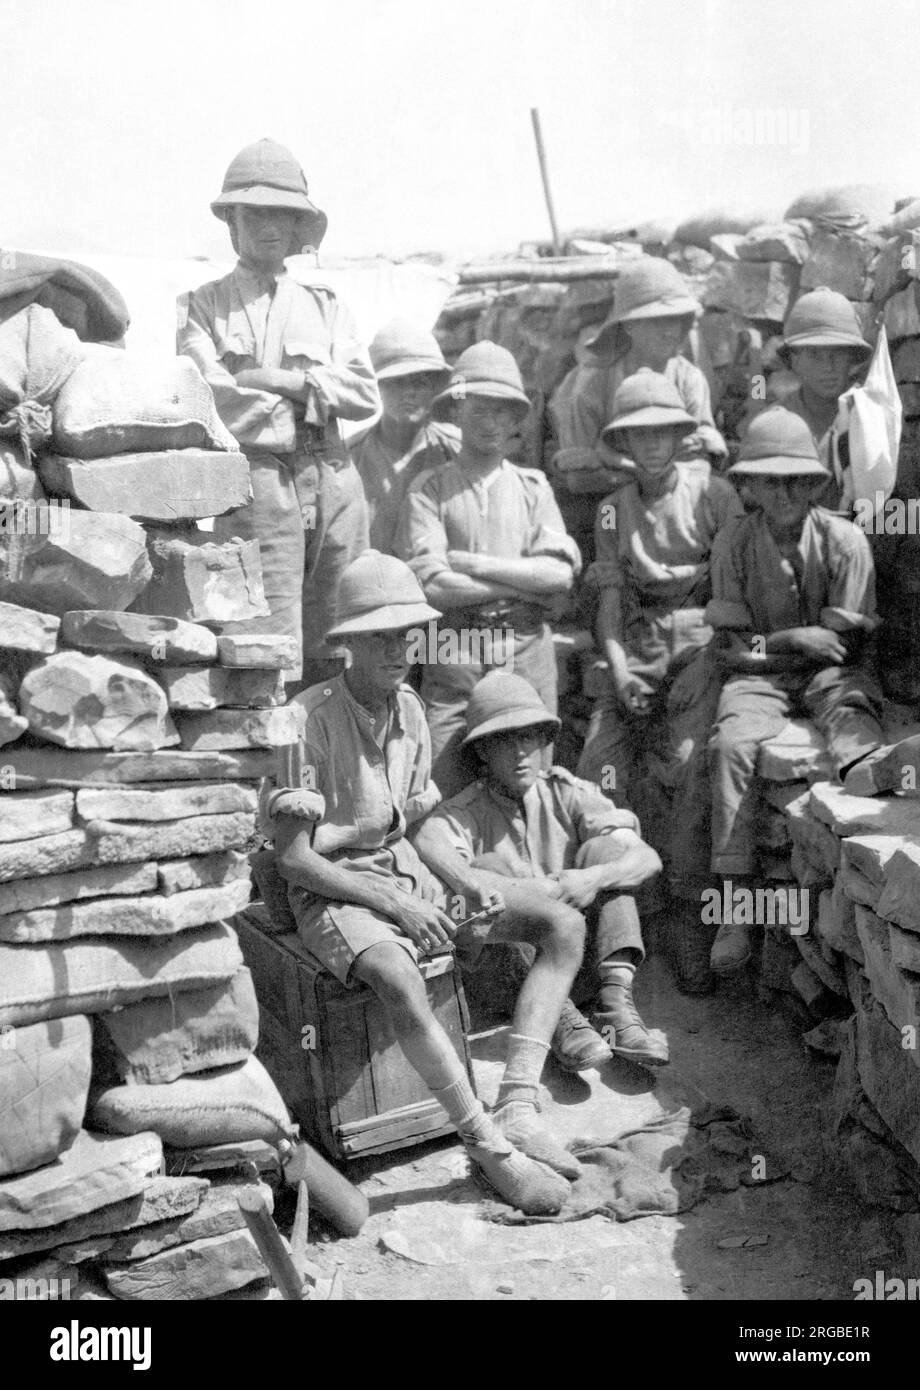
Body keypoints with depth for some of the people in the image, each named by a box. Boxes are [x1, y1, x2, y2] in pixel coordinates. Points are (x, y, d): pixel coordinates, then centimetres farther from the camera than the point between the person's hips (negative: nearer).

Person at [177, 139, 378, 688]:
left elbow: (366, 395, 6)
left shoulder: (326, 306, 19)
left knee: (337, 656, 3)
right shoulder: (203, 306, 11)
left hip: (335, 482, 4)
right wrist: (314, 397, 1)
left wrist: (280, 380, -4)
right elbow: (214, 397, -4)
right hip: (256, 480, -3)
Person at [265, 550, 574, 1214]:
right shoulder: (310, 720, -16)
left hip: (406, 871, 7)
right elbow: (294, 859, -15)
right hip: (334, 890, -7)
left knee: (564, 925, -5)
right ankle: (488, 1143, -27)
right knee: (399, 978, -38)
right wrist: (393, 902, -19)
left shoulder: (410, 709, 6)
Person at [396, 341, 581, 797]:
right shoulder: (429, 489, 6)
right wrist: (525, 582, -4)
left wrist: (473, 563, -6)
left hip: (526, 652, 2)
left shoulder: (533, 487, 14)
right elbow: (431, 585, -7)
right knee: (444, 797, -3)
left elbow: (561, 572, 0)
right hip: (453, 655, -2)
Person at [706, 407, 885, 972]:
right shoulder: (733, 544, 2)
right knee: (733, 741, -28)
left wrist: (768, 641, -5)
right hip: (760, 678, 0)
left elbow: (846, 640, -3)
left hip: (832, 675, 0)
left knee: (855, 726, -32)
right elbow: (735, 647, 1)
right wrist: (794, 640, -12)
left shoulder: (844, 538, -2)